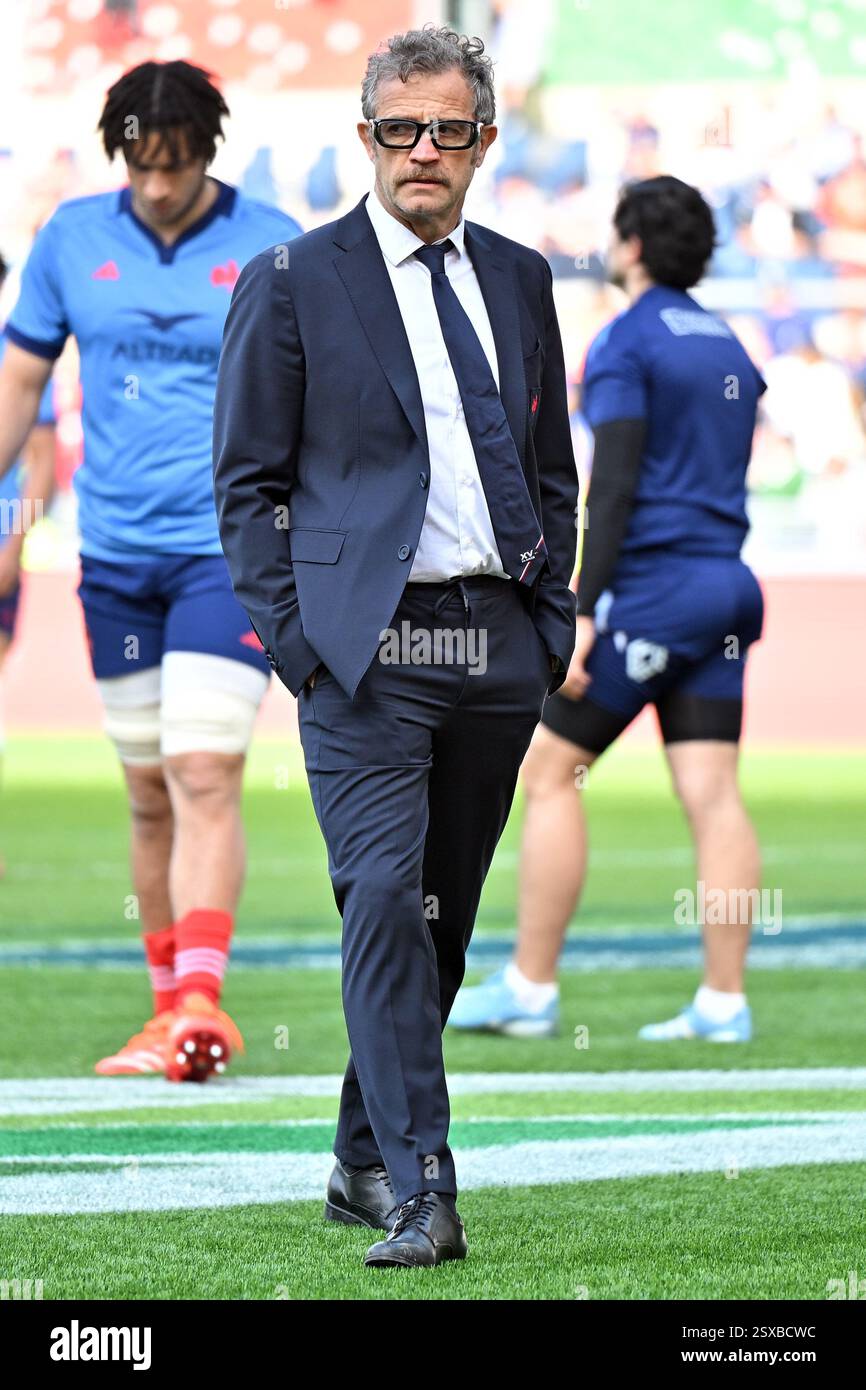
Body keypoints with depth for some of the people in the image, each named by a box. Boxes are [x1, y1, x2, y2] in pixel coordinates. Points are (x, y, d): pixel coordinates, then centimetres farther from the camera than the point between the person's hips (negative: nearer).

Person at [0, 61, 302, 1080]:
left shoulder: (272, 250, -2)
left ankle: (201, 999, -21)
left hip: (231, 550, -3)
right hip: (115, 557, 3)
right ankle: (172, 1014, 14)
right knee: (149, 793, 7)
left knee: (204, 775, -16)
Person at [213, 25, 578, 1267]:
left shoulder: (520, 280, 14)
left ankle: (363, 1162, 22)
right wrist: (292, 638, -7)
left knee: (443, 916, 9)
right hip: (365, 649, -5)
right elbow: (248, 480, 1)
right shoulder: (293, 283, 0)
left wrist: (553, 616, 10)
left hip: (499, 651, 5)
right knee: (386, 902, -15)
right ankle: (418, 1194, -18)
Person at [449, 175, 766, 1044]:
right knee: (712, 794, 2)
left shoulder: (626, 343, -7)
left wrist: (581, 612, -16)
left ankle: (529, 990, 2)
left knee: (550, 772, 1)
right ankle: (724, 1003, -3)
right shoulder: (727, 345, 17)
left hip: (651, 584, -7)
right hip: (725, 584, 7)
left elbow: (614, 486, -15)